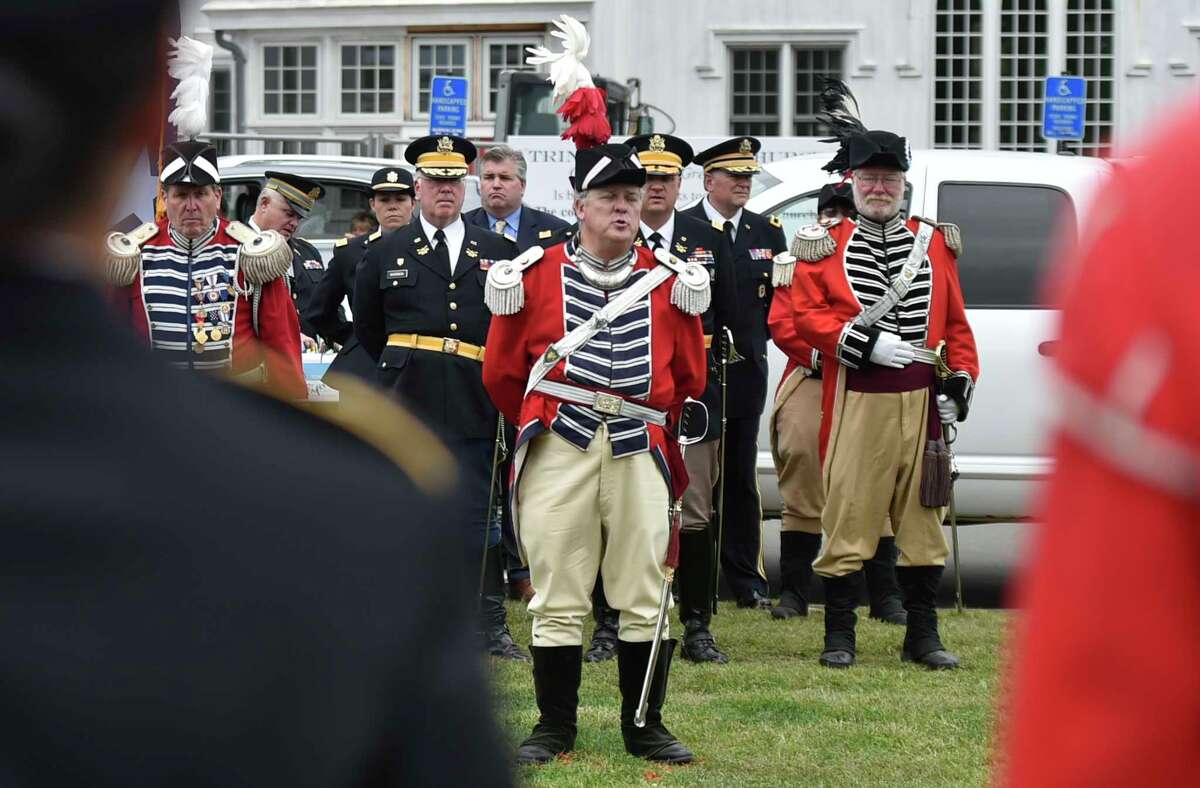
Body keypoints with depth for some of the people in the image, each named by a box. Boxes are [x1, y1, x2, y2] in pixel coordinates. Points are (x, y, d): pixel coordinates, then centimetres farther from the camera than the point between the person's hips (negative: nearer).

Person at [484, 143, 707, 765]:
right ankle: (554, 726, 10)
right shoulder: (534, 275, 4)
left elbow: (689, 375, 20)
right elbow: (502, 371, 13)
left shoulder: (669, 280, 10)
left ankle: (644, 726, 11)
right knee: (558, 596, 2)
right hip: (558, 454, -1)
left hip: (639, 452, 1)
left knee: (645, 596, 2)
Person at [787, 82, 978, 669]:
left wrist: (958, 382, 4)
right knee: (847, 515, -3)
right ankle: (839, 636, 6)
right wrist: (862, 342, -14)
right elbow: (805, 314, -3)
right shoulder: (825, 247, 5)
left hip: (921, 399, 3)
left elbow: (955, 323, 15)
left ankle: (923, 636, 14)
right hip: (856, 398, -3)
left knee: (922, 518, 6)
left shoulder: (935, 245, 13)